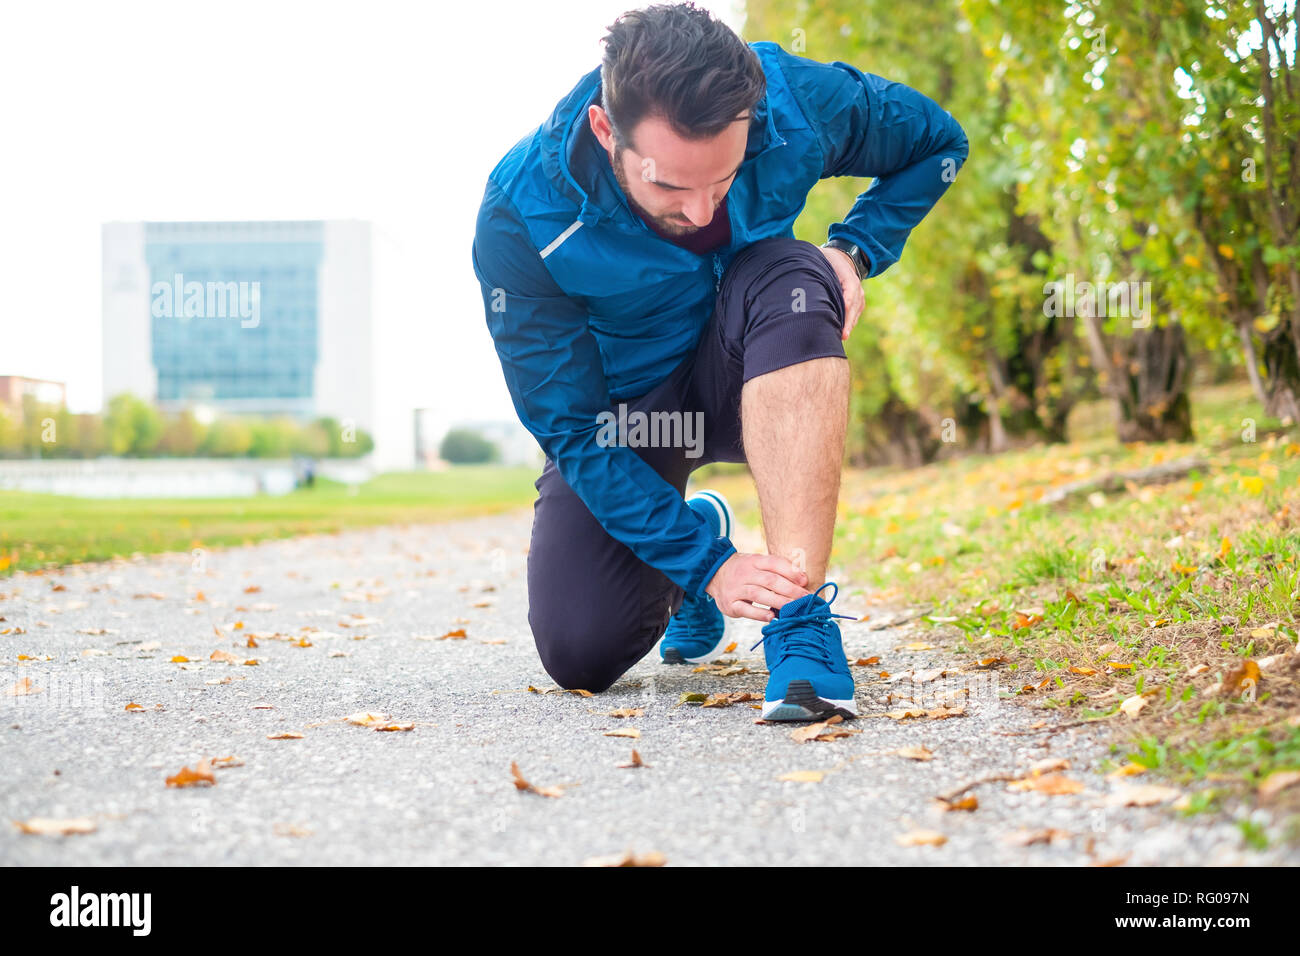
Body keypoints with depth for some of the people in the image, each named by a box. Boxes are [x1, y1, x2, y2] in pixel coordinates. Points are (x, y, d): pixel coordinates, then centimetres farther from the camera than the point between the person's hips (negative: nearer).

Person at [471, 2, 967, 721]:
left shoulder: (796, 101, -22)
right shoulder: (518, 218, -28)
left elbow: (938, 141, 0)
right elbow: (569, 429, -23)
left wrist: (855, 250, -18)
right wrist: (705, 563, -31)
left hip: (752, 382, 0)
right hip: (622, 409, 0)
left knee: (791, 279, -35)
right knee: (580, 654, -15)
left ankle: (798, 611, -38)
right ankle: (700, 527, 19)